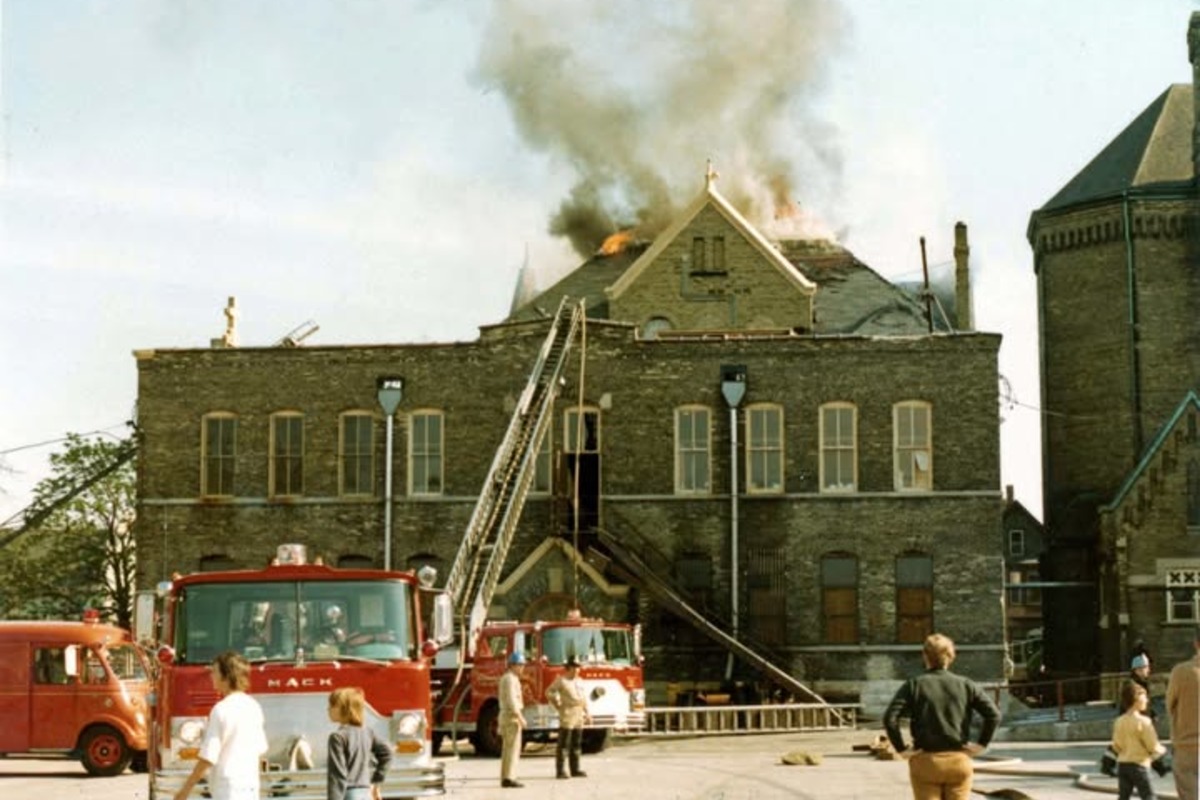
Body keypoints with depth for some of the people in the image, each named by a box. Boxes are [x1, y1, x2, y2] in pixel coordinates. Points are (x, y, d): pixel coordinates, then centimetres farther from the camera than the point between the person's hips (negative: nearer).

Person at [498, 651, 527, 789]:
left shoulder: (505, 678, 17)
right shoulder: (511, 679, -15)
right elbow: (511, 700, -23)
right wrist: (520, 717, -23)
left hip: (506, 717, 10)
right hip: (512, 717, -10)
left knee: (507, 749, 11)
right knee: (513, 748, -10)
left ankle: (505, 778, 12)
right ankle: (509, 778, -12)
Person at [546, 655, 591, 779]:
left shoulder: (579, 682, 17)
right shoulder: (561, 680, -5)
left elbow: (584, 698, 23)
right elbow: (549, 692, -7)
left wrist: (587, 713, 17)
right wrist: (558, 705, -7)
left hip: (579, 717, 7)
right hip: (567, 717, -7)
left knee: (576, 744, 8)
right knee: (563, 744, -7)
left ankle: (575, 770, 13)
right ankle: (560, 770, -6)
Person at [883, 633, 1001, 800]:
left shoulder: (914, 685, -5)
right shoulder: (965, 685, 1)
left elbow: (890, 718, -16)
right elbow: (994, 714, -8)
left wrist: (901, 748, -7)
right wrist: (982, 744, 0)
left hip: (926, 762, -1)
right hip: (959, 761, 1)